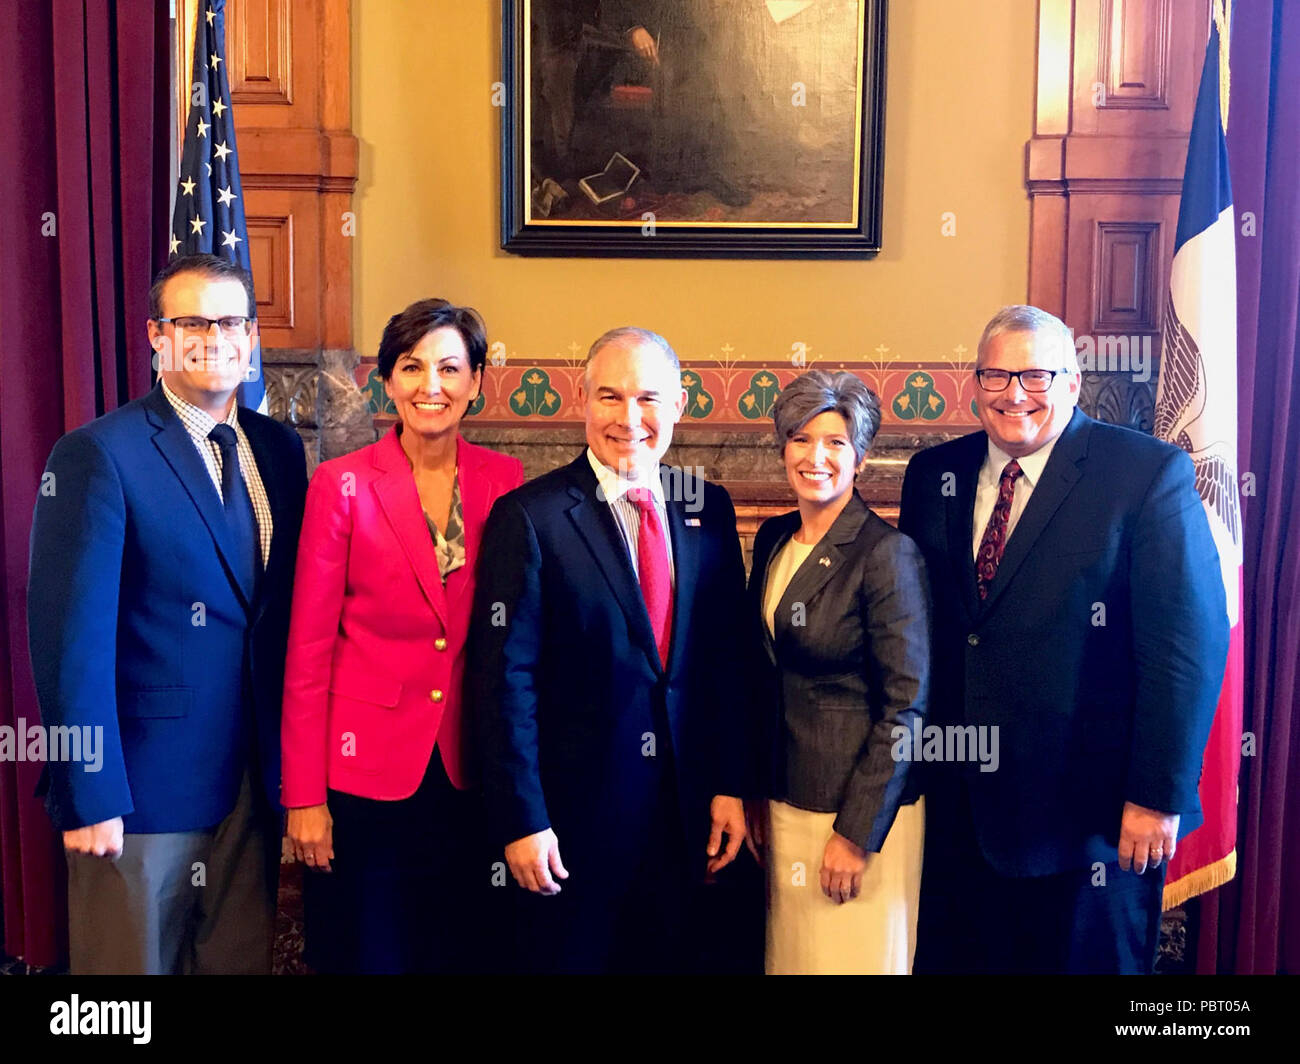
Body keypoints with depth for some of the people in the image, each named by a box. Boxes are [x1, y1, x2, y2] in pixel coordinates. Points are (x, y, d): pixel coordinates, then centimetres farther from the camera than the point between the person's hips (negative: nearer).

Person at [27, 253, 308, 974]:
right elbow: (72, 637, -15)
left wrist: (294, 760, 8)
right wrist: (90, 798, -16)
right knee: (132, 965, 11)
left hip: (256, 780, 6)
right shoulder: (96, 455, -12)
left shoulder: (280, 449, 7)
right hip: (142, 785, -5)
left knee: (242, 961, 17)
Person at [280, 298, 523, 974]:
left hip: (470, 764, 3)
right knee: (368, 951, 12)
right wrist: (304, 796, -8)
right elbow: (309, 646, -6)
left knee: (464, 950, 15)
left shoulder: (505, 481, 1)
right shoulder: (343, 484, -7)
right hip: (367, 765, -2)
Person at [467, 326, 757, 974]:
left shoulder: (708, 509, 4)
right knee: (567, 954, 12)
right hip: (575, 818, -4)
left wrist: (731, 786, 3)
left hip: (689, 817, 4)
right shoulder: (530, 517, -11)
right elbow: (505, 679, -12)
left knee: (680, 957, 17)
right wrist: (522, 821, -14)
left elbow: (727, 660, 6)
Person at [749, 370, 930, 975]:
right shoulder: (773, 539, 5)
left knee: (853, 956, 8)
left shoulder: (887, 552, -15)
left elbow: (906, 704, -16)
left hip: (860, 808, -6)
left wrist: (856, 832, -17)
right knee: (791, 953, 17)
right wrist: (756, 794, 12)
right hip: (785, 799, 6)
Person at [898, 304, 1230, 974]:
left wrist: (1159, 795, -14)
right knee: (951, 956, 15)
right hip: (955, 801, 4)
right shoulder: (932, 475, 5)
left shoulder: (1151, 476, -9)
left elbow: (1189, 644, -12)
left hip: (1089, 812, -4)